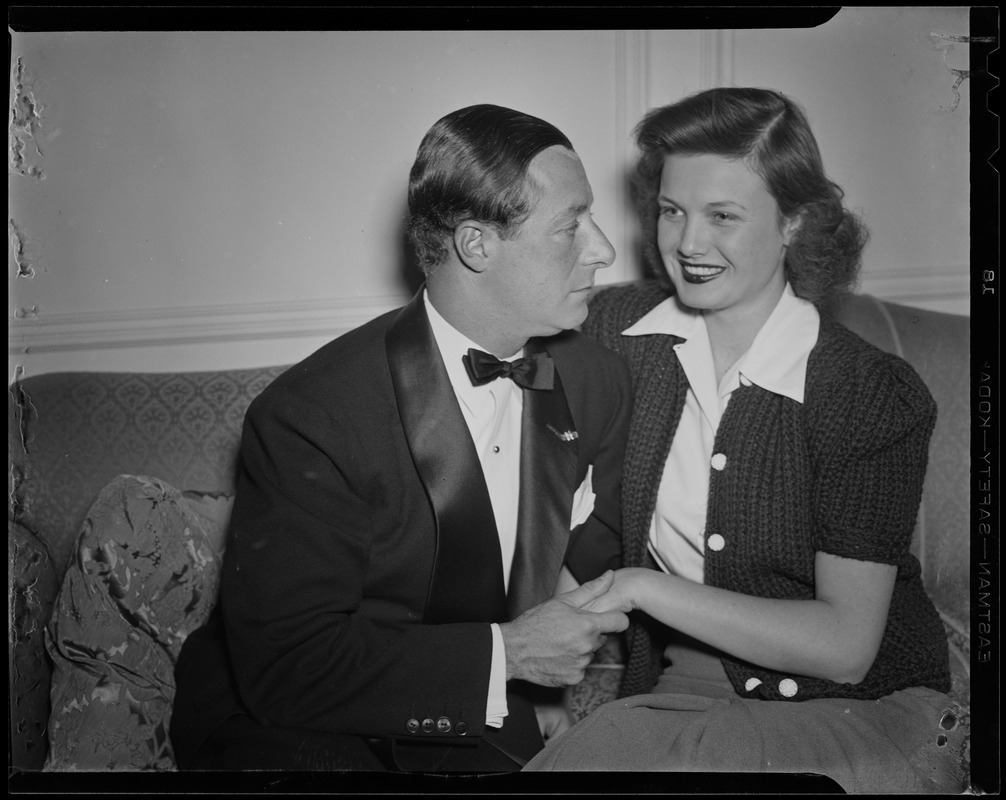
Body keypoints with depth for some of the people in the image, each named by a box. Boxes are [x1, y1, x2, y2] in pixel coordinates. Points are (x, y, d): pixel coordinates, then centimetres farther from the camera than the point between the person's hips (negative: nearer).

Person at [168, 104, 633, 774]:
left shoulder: (603, 383, -3)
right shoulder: (310, 417, -22)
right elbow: (283, 663, -23)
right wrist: (505, 653, -23)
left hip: (485, 727, 4)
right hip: (294, 726, -3)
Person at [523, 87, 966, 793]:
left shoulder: (876, 394, -13)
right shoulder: (616, 327, -1)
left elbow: (845, 645, -15)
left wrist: (643, 586, -20)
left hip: (866, 715, -3)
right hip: (681, 688, 3)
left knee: (606, 753, -30)